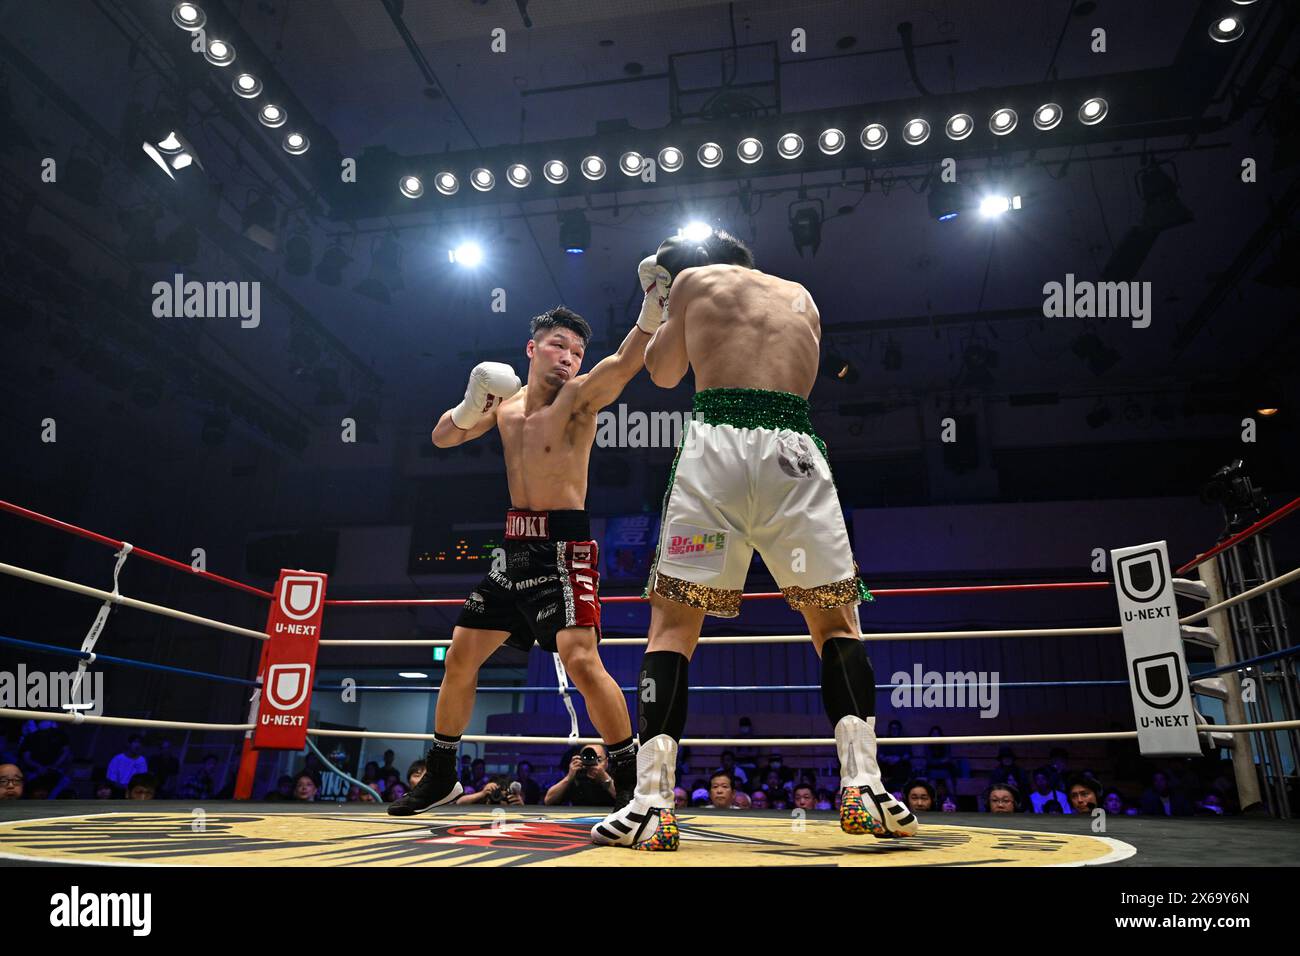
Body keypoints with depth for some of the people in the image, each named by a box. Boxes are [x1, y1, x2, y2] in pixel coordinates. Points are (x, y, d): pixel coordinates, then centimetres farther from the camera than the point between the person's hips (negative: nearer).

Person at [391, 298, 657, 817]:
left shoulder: (579, 395, -7)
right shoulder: (506, 403, 11)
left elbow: (626, 362, -25)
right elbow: (442, 437, 15)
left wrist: (653, 306, -42)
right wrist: (471, 406, -6)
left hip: (564, 548, -7)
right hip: (516, 547, 7)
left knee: (580, 659, -24)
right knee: (459, 657, 12)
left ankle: (632, 783, -9)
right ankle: (440, 778, 31)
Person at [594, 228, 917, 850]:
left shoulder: (694, 281, 19)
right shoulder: (801, 297, 29)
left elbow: (663, 374, 26)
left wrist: (665, 306, 44)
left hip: (715, 446, -2)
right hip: (794, 450, 2)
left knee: (673, 620, 4)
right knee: (835, 618, 12)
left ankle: (651, 804, -4)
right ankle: (862, 788, -1)